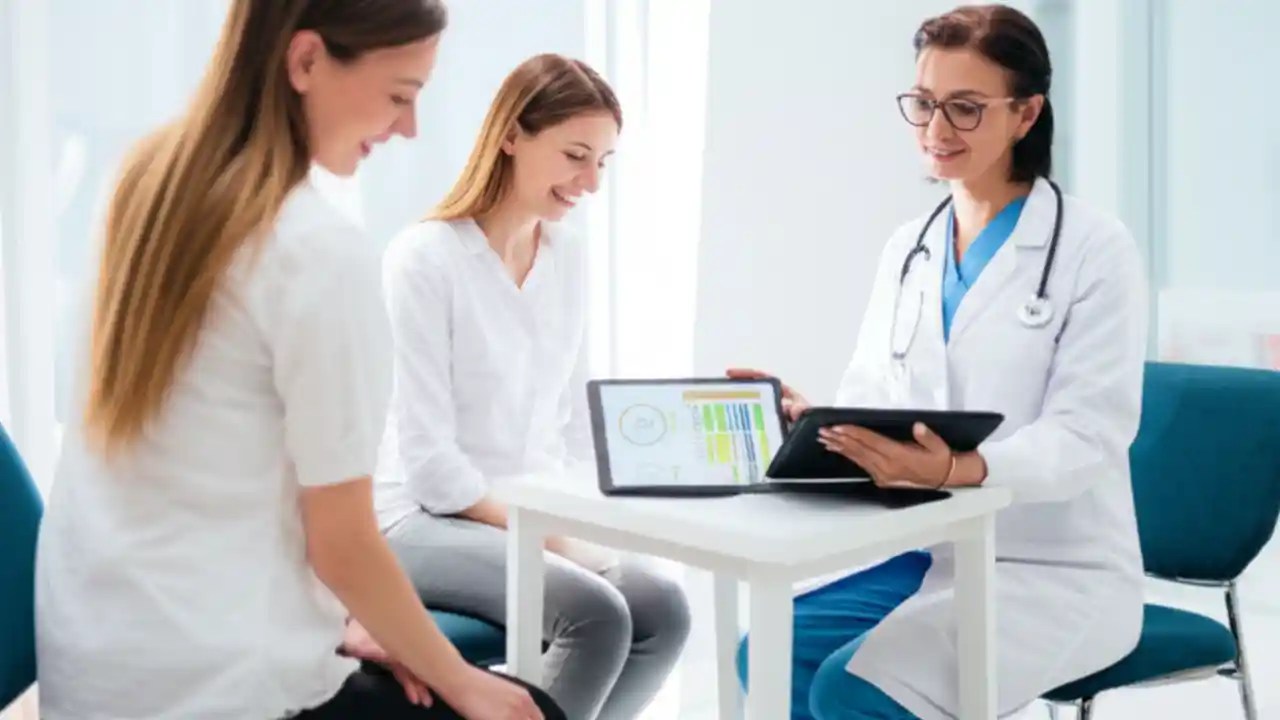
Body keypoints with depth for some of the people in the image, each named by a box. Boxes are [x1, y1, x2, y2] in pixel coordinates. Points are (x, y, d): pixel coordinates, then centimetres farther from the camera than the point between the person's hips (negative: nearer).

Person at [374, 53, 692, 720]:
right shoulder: (424, 258, -15)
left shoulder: (567, 255, 5)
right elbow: (428, 457, -18)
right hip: (425, 518, -6)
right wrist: (549, 538, -19)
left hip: (538, 515, 6)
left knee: (662, 610, -18)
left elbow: (572, 413, 12)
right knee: (597, 614, -28)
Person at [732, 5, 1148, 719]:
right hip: (927, 554, 6)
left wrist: (960, 469, -36)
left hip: (1057, 573, -5)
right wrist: (810, 419, -18)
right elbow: (869, 399, 7)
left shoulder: (1096, 248, -8)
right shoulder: (907, 250, 10)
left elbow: (1088, 434, -17)